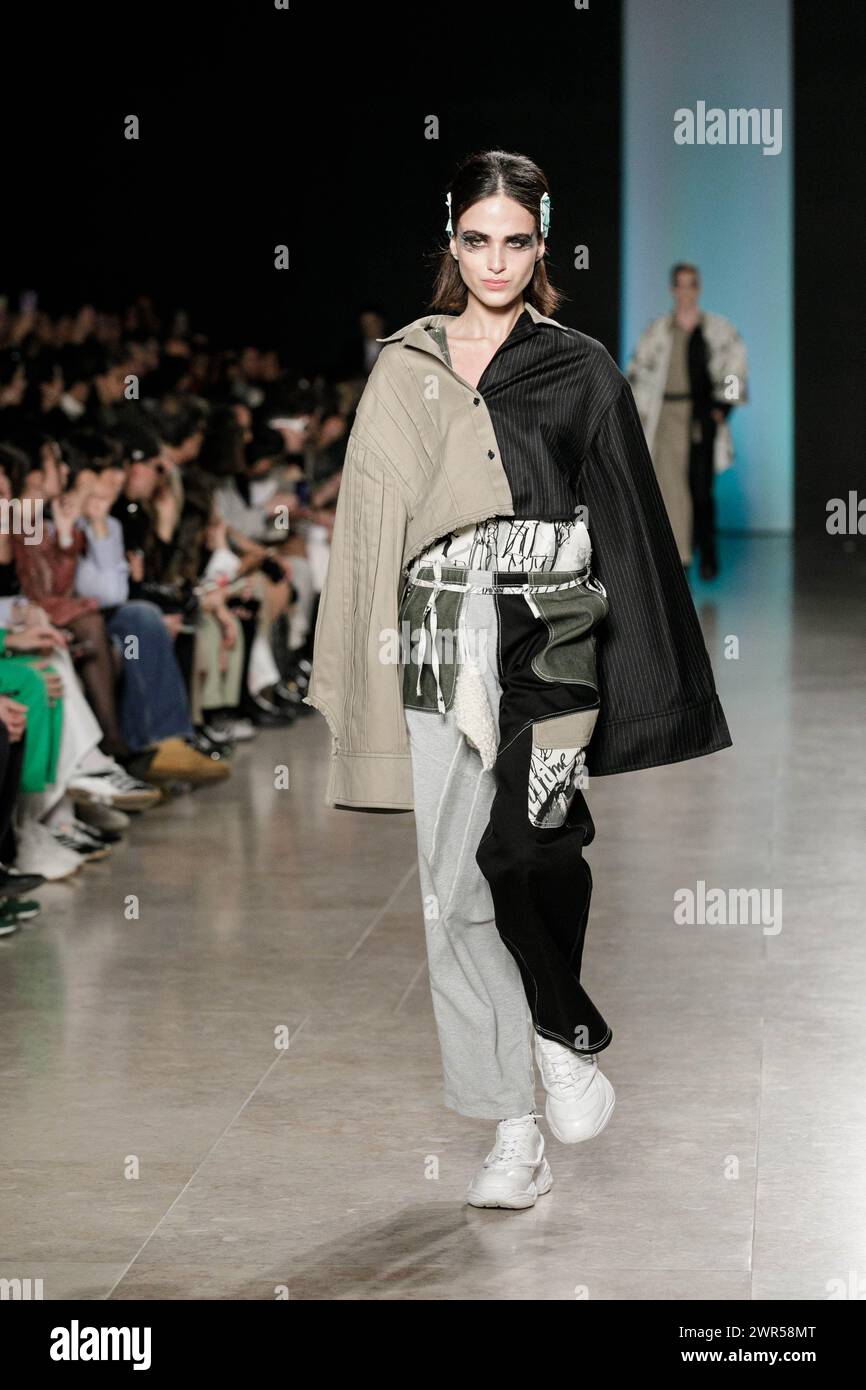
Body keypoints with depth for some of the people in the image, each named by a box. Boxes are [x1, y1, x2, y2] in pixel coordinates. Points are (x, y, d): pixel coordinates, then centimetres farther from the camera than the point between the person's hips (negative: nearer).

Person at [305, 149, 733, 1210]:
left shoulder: (581, 373, 5)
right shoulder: (403, 371, 11)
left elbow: (628, 525, 6)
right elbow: (370, 523, 13)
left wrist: (638, 693, 1)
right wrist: (361, 669, 8)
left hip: (548, 642, -3)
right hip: (442, 646, 3)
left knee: (518, 849, -24)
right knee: (456, 891, 1)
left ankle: (566, 1032, 1)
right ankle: (514, 1132, 10)